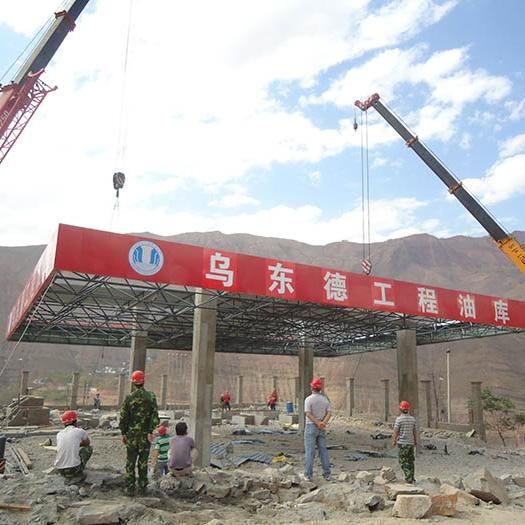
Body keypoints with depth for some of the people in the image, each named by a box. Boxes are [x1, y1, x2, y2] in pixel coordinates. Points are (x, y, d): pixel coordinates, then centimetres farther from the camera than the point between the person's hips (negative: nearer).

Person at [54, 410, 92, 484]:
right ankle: (79, 474, 10)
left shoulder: (59, 434, 9)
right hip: (74, 468, -5)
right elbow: (87, 443, 20)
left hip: (59, 470, 5)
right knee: (88, 448, 17)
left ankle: (69, 476, 20)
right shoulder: (80, 431, -2)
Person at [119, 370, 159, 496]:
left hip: (131, 434, -1)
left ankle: (130, 488, 9)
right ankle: (142, 488, 13)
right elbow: (154, 415, -8)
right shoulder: (151, 396, -3)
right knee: (143, 462, 9)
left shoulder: (129, 397, -5)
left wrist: (123, 433, 6)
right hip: (145, 434, 1)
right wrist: (150, 431, -6)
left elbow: (123, 417, -2)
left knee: (130, 462, 8)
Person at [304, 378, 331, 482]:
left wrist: (318, 424, -18)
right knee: (323, 450, 10)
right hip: (322, 429, 5)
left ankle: (308, 475, -1)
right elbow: (328, 414, -6)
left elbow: (308, 414, -20)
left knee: (309, 451, -1)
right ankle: (327, 474, 11)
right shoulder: (325, 399, 5)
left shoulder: (308, 399, -11)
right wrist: (323, 423, -18)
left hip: (311, 427, -4)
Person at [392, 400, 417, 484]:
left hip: (402, 443, -5)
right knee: (410, 461, 15)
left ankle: (409, 478, -8)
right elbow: (414, 431, 8)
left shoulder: (399, 419, -12)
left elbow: (396, 431, -10)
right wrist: (415, 441, 19)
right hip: (411, 442, 5)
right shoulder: (412, 419, 3)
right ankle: (411, 478, 21)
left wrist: (394, 441, 1)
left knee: (403, 461, -1)